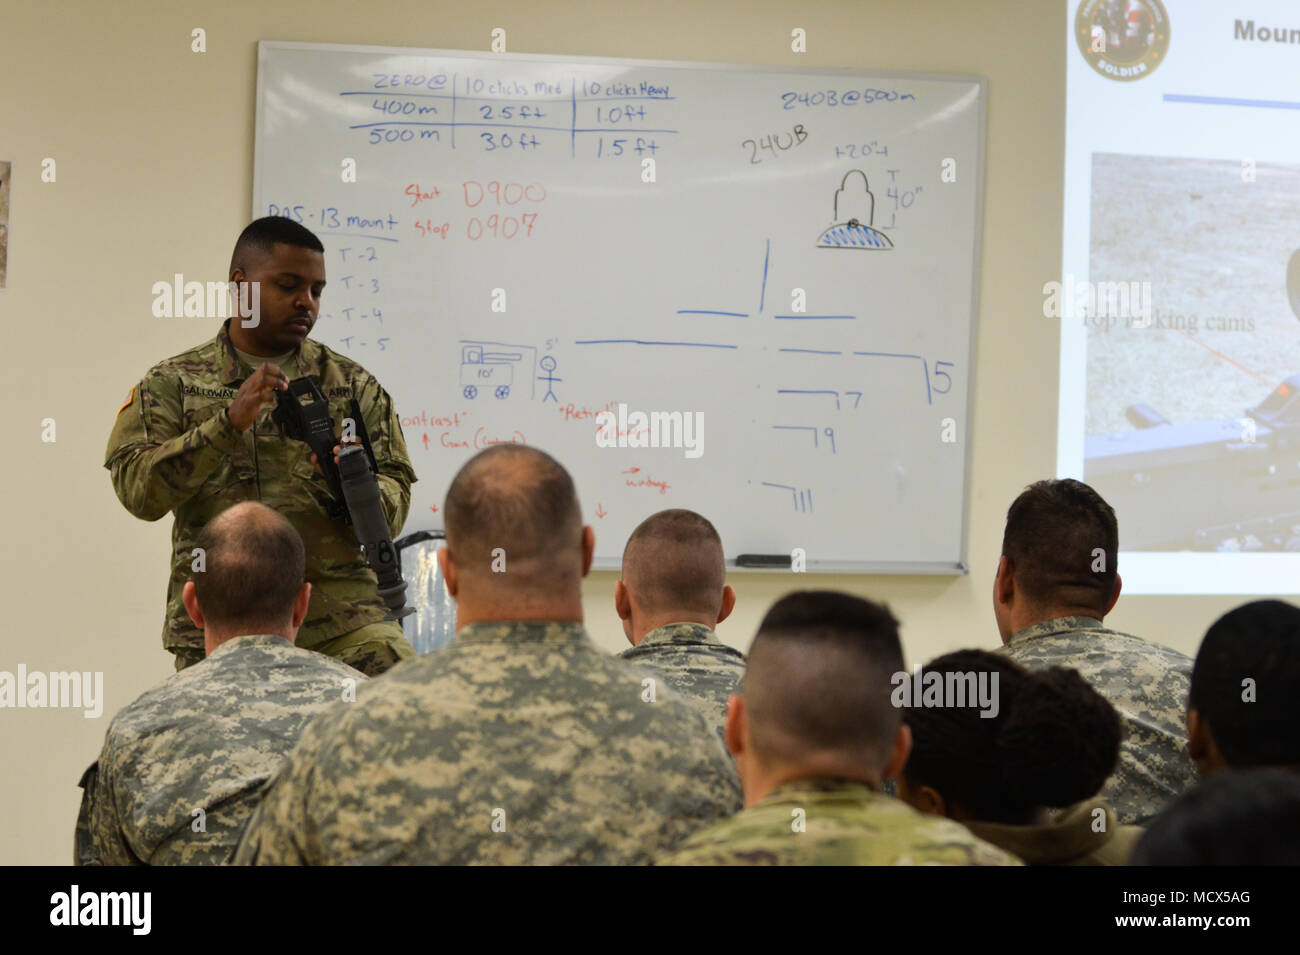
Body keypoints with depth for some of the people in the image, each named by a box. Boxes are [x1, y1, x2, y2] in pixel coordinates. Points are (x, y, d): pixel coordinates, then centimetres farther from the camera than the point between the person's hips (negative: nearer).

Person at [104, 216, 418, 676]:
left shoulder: (352, 384, 13)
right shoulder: (172, 383, 9)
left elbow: (393, 503, 7)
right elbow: (138, 490, -6)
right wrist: (228, 423, -17)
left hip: (338, 613, 0)